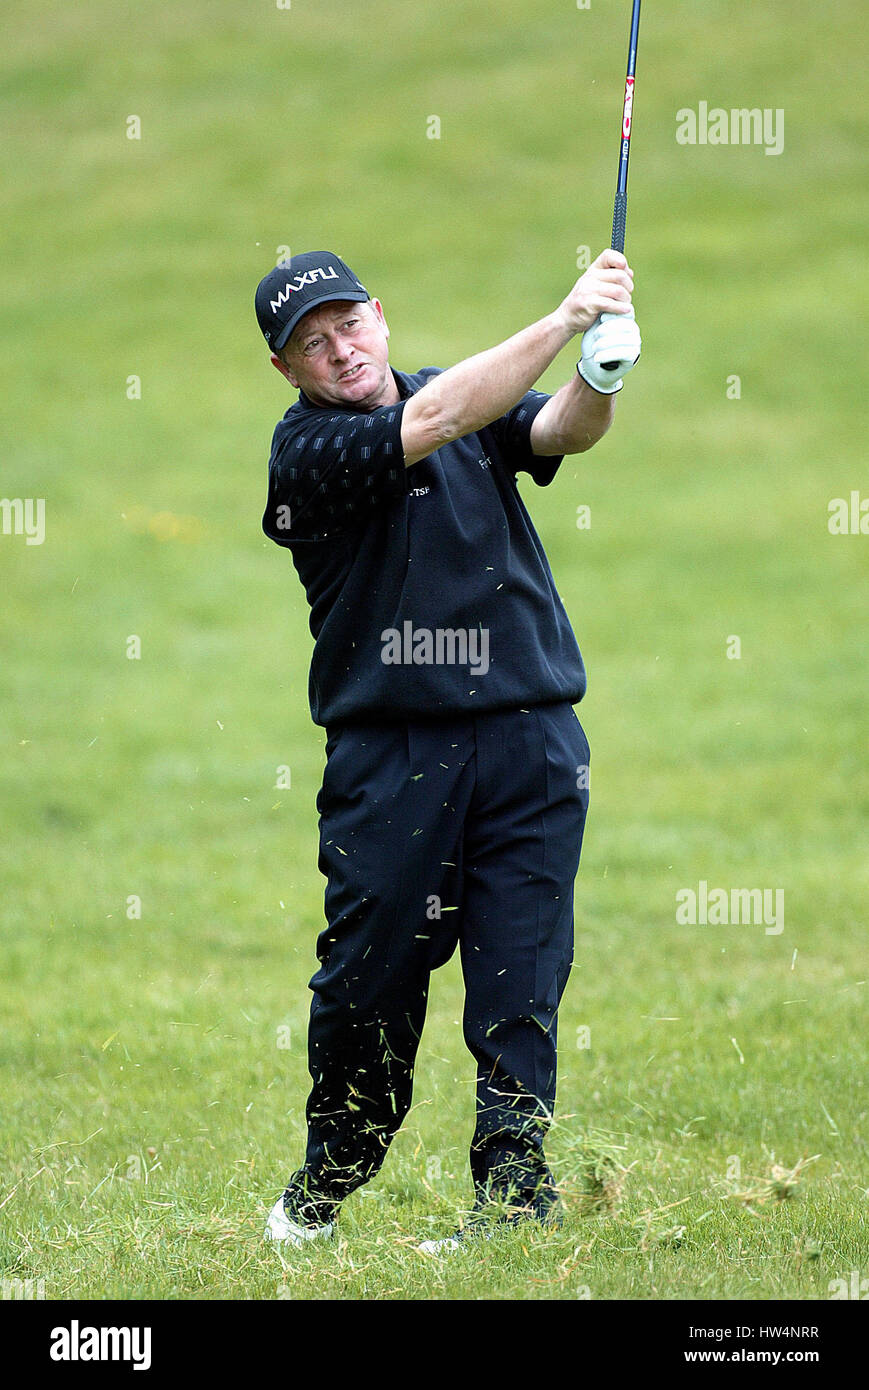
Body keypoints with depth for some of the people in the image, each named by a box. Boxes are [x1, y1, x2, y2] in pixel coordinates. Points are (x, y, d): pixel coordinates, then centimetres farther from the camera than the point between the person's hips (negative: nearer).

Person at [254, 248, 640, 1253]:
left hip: (529, 746, 3)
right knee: (367, 979, 2)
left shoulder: (479, 405, 11)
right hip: (388, 751, -3)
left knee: (519, 983, -3)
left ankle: (514, 1199, 0)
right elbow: (432, 421, -21)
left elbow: (563, 431, -7)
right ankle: (326, 1183, 22)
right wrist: (564, 319, -26)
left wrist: (601, 372, -31)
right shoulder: (304, 449, -6)